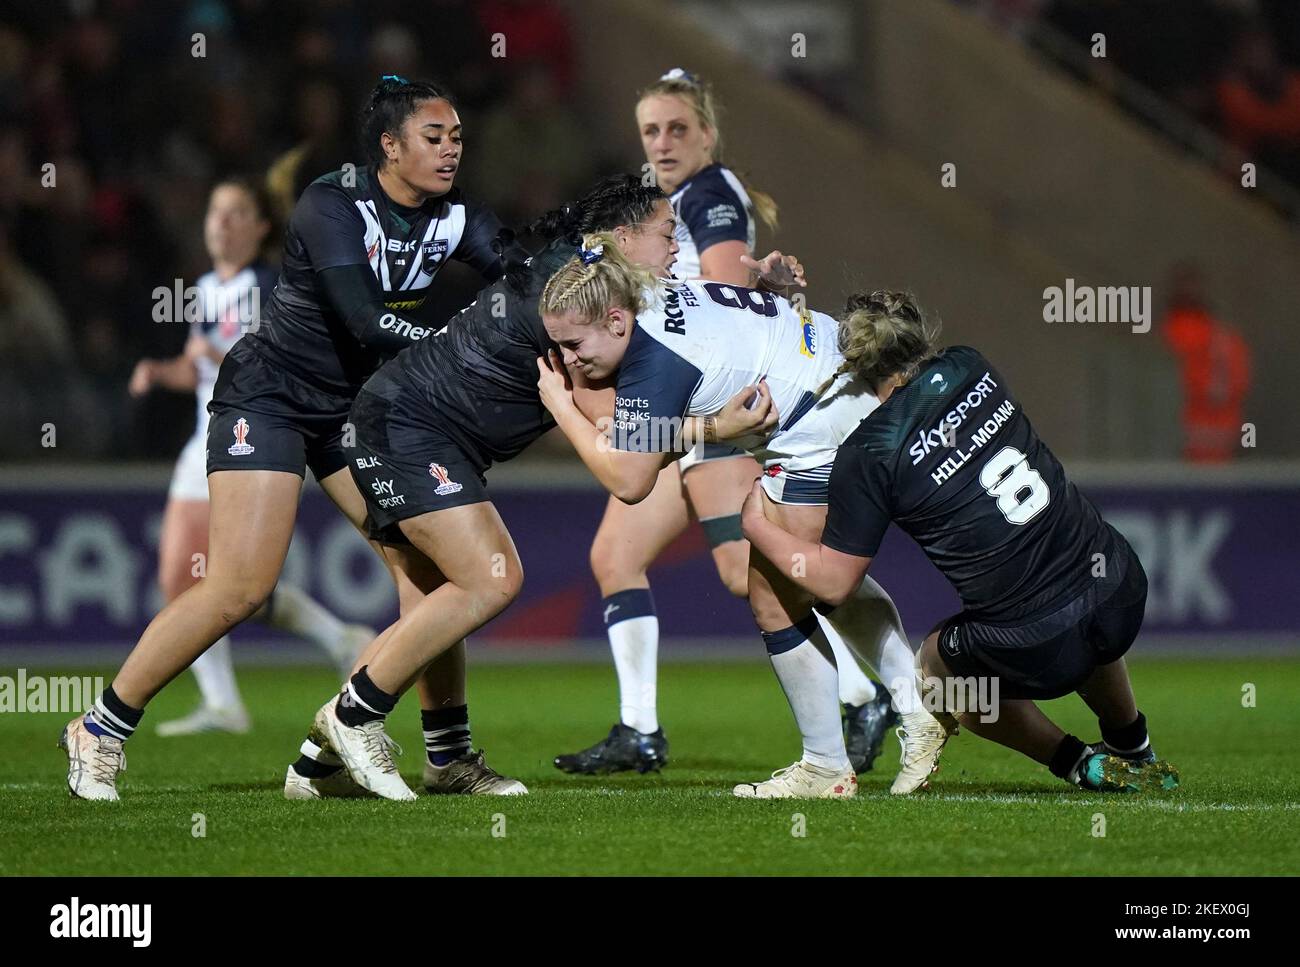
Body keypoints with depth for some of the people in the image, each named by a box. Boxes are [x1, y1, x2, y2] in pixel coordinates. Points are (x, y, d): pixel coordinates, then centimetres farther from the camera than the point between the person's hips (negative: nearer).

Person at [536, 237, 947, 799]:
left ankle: (827, 769, 10)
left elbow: (627, 483, -18)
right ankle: (918, 715, 27)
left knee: (775, 600, 2)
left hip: (823, 428, -11)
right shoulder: (654, 304, 4)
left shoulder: (655, 361, -24)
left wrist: (561, 409, -9)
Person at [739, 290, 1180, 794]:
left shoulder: (867, 454, -8)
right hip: (1122, 592, 5)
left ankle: (1082, 763, 21)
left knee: (935, 673, 29)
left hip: (1032, 649, -5)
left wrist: (757, 526, 12)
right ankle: (1134, 749, 54)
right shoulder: (971, 367, 6)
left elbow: (834, 581, -2)